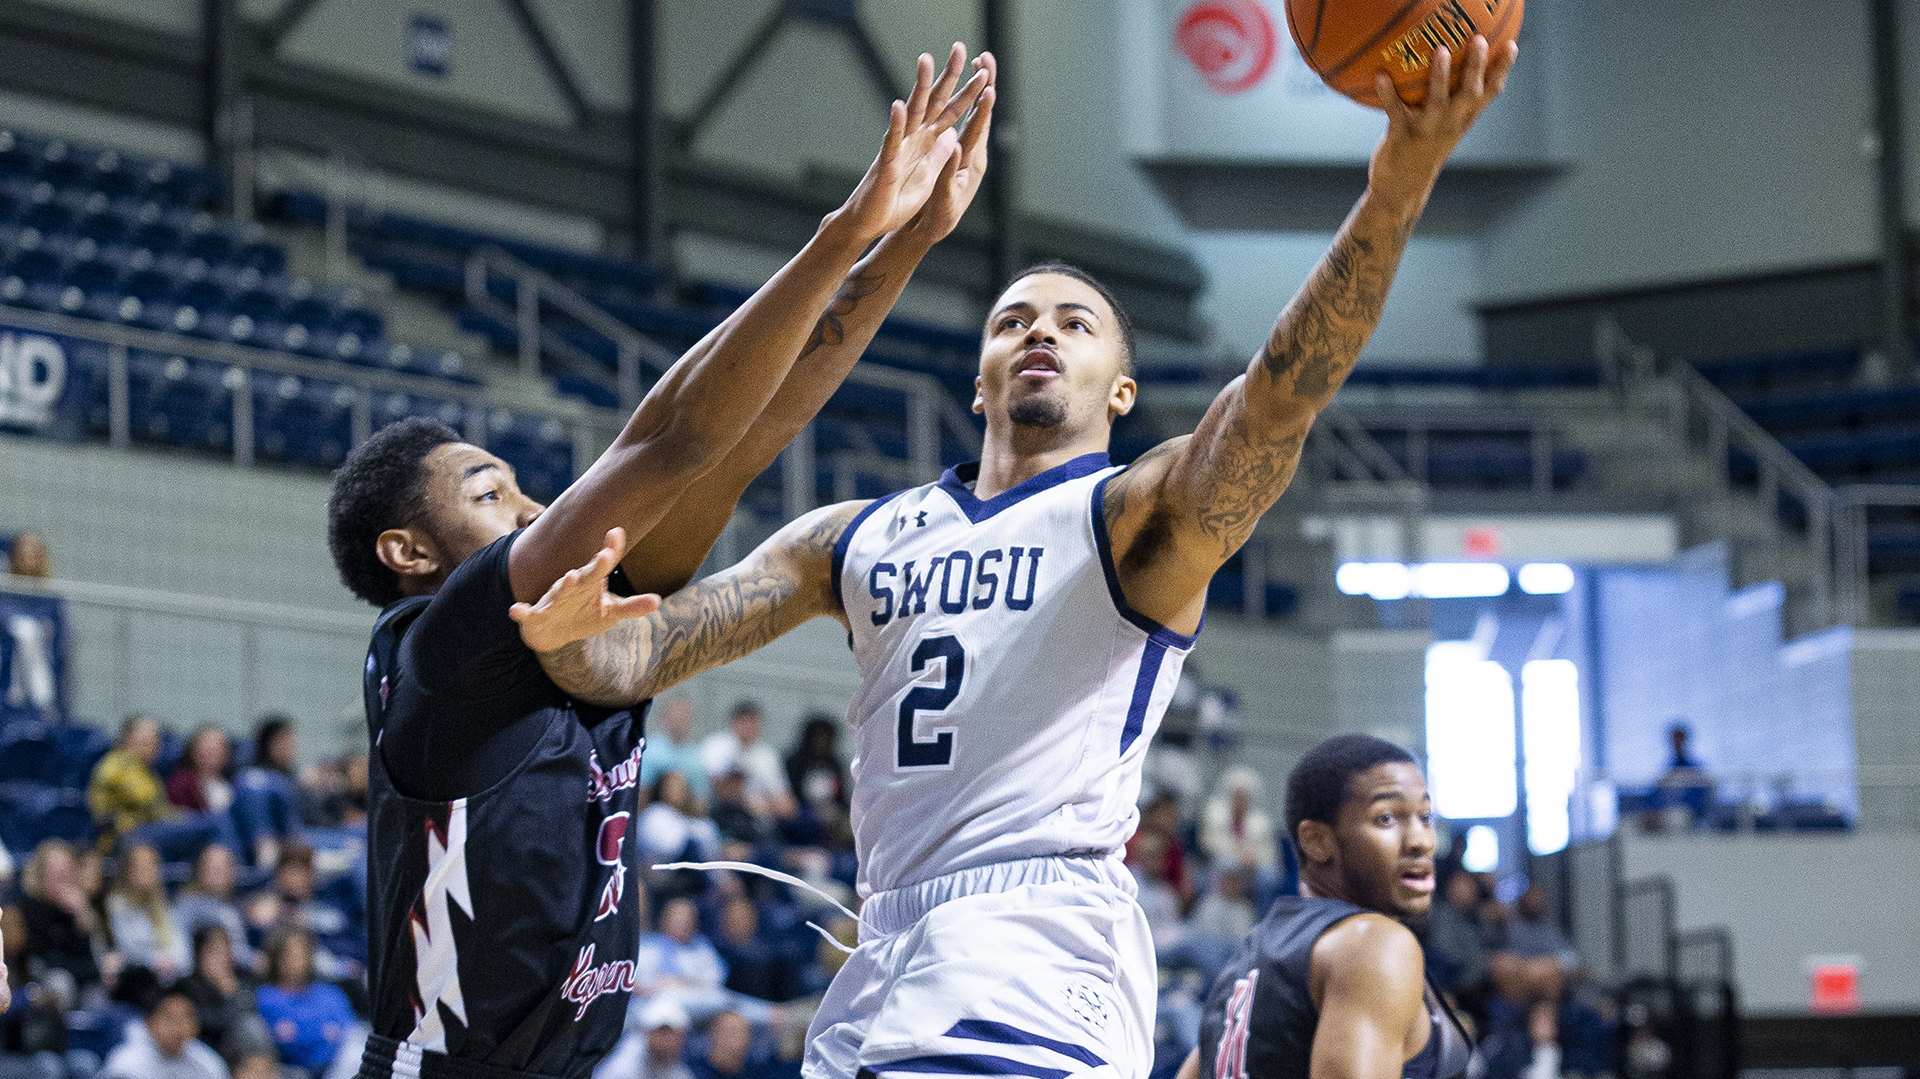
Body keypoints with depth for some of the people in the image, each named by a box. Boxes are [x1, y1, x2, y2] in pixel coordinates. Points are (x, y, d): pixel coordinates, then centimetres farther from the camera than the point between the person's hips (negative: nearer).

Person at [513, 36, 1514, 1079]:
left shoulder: (1143, 517, 5)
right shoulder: (855, 539, 19)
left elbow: (1276, 397, -15)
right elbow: (634, 659, 13)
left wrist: (1394, 188, -31)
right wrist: (563, 631, -13)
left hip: (1036, 994, -5)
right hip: (876, 987, 6)